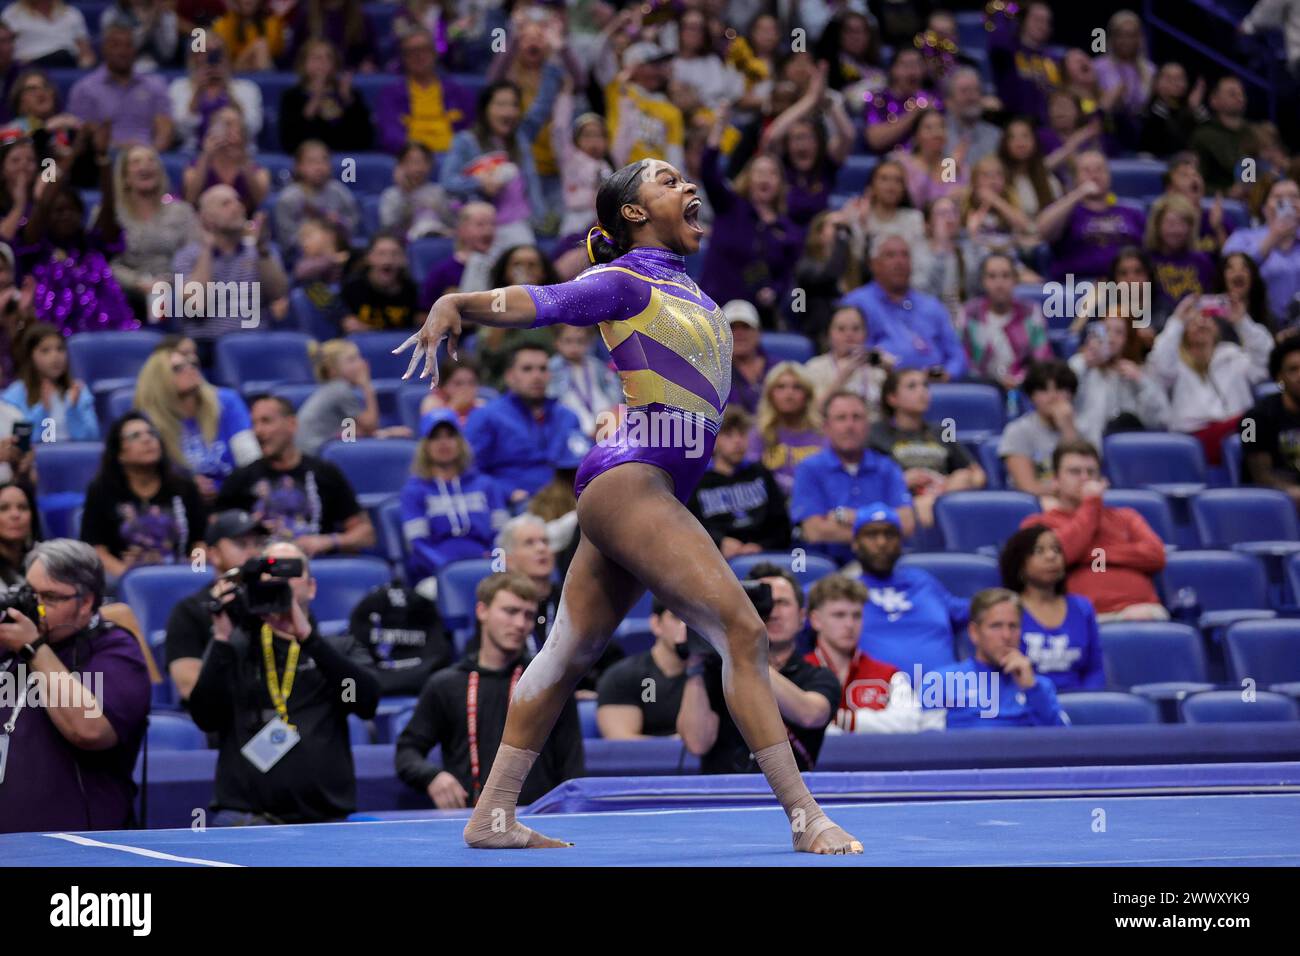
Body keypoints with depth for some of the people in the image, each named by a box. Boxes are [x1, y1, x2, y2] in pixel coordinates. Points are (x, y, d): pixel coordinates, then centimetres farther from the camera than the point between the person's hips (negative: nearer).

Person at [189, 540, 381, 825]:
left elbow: (366, 701, -5)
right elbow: (205, 717, 2)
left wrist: (307, 636, -11)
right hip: (243, 815, -1)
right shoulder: (232, 647, 17)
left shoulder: (342, 649, 17)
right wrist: (222, 640, -7)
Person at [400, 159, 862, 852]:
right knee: (740, 631, -15)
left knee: (570, 652, 12)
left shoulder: (686, 287, 19)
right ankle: (806, 817, -15)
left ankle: (492, 815, 19)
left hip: (655, 489, 10)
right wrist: (457, 303, -35)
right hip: (628, 477, -10)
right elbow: (535, 302, -20)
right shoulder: (625, 282, -5)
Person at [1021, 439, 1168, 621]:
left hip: (1142, 609, 4)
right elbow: (1057, 553, -4)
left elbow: (1155, 555, 11)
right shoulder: (1038, 524, 19)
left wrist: (1098, 554, 2)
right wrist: (1091, 504, 7)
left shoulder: (1124, 517, 29)